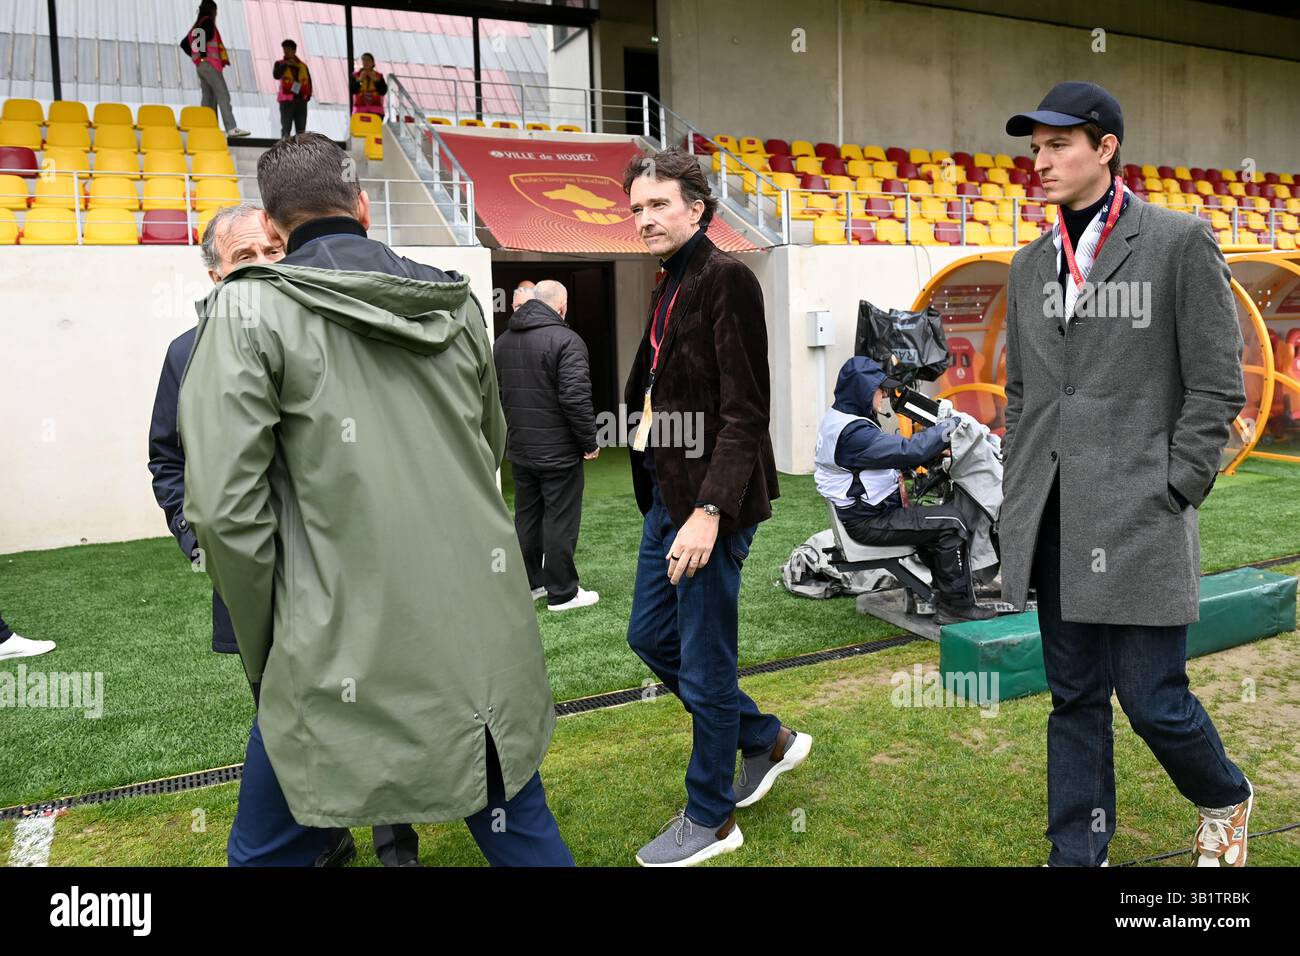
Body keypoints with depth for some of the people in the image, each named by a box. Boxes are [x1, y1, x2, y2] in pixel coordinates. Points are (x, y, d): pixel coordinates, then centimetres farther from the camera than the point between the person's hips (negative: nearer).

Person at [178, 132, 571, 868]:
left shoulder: (252, 309, -6)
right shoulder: (458, 302, 7)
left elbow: (225, 505, -12)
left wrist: (270, 645, 0)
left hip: (346, 657, -4)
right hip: (487, 641, 4)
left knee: (269, 848, 17)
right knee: (521, 827, 20)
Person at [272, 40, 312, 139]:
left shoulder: (303, 66, 12)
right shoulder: (280, 64, 6)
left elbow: (309, 82, 12)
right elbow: (276, 75, -13)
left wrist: (308, 95, -1)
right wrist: (285, 64, -15)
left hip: (301, 101, 3)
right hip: (287, 101, -2)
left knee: (301, 130, 5)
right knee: (286, 128, -6)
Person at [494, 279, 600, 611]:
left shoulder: (502, 341, 10)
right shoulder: (565, 339, -15)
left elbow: (494, 394, 16)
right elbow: (576, 397, -21)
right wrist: (590, 441, -11)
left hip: (519, 448, 7)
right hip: (558, 450, -7)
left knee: (526, 517, 16)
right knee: (560, 521, 0)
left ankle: (529, 583, 26)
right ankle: (562, 593, 7)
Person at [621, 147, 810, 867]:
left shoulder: (726, 279, -13)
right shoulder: (669, 287, 14)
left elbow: (744, 411, -19)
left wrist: (709, 510, -26)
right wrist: (666, 498, 12)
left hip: (708, 502, -9)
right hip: (667, 495, 9)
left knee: (704, 662, 3)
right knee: (650, 634, 18)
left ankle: (710, 819, 24)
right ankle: (767, 741, 36)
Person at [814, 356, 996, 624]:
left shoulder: (838, 419, 11)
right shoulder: (853, 432, -24)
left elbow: (889, 451, 16)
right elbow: (907, 450, -27)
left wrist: (933, 451, 3)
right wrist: (947, 427, -12)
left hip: (860, 511, 11)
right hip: (869, 522, -11)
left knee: (935, 519, 23)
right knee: (953, 521, -11)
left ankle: (946, 597, 25)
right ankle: (957, 606, -3)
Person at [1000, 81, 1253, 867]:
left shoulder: (1181, 242, -3)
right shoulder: (1031, 265, 12)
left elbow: (1217, 388, -4)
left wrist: (1172, 494, -9)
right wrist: (1021, 507, 11)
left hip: (1138, 524, -5)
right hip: (1054, 528, 5)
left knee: (1153, 701, 1)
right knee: (1075, 703, 12)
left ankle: (1226, 800, 33)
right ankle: (1079, 853, 24)